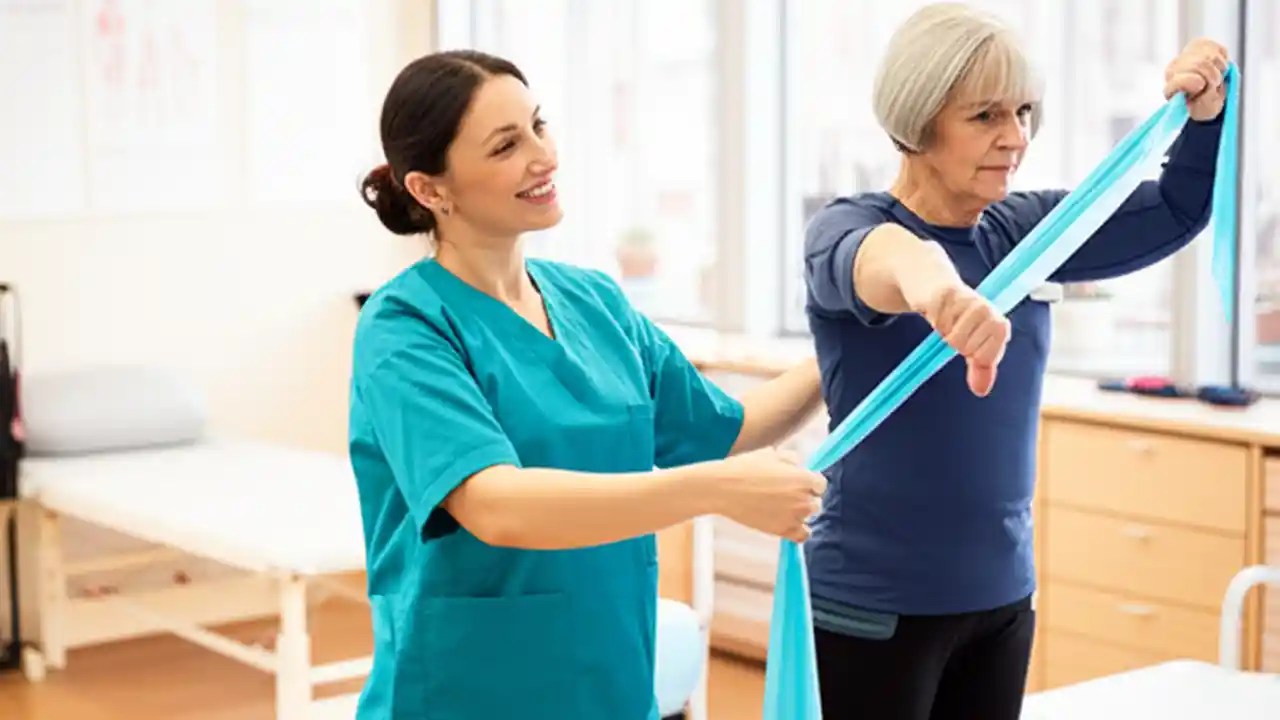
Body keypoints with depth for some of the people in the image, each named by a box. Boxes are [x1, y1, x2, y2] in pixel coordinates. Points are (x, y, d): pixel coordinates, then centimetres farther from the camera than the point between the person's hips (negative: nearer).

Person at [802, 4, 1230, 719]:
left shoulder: (1021, 231, 4)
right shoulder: (848, 225, -13)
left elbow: (1176, 211, 8)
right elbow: (861, 261, -36)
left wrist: (1204, 107, -11)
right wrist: (917, 270, -60)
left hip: (1002, 597, 5)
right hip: (876, 605, -5)